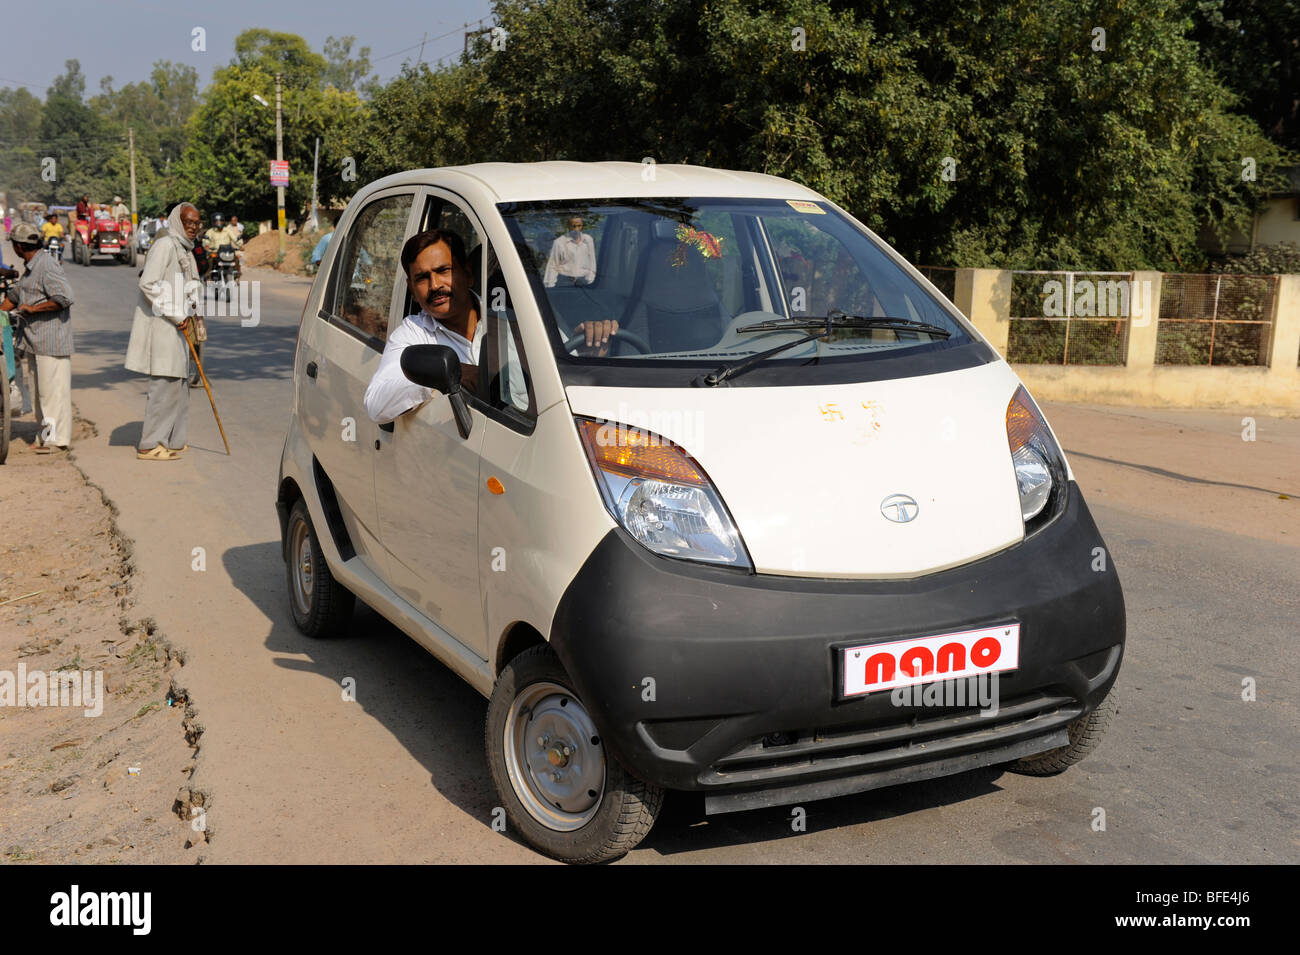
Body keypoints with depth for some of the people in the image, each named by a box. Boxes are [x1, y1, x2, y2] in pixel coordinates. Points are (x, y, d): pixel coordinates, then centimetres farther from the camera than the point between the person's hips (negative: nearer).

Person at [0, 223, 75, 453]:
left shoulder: (47, 266, -15)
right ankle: (45, 435, 21)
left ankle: (56, 438, -1)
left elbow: (65, 298, -23)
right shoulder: (30, 267, 17)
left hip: (52, 340, -10)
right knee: (42, 388, 14)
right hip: (37, 339, 10)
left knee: (52, 388, -6)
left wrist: (32, 308, -18)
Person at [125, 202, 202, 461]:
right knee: (165, 383, -10)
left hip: (174, 326, 10)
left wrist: (188, 314, 6)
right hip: (159, 324, -10)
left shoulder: (185, 249, 17)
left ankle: (171, 441, 23)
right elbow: (148, 284, -21)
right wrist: (177, 315, -17)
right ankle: (149, 445, -6)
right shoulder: (165, 245, -12)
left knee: (178, 383, 14)